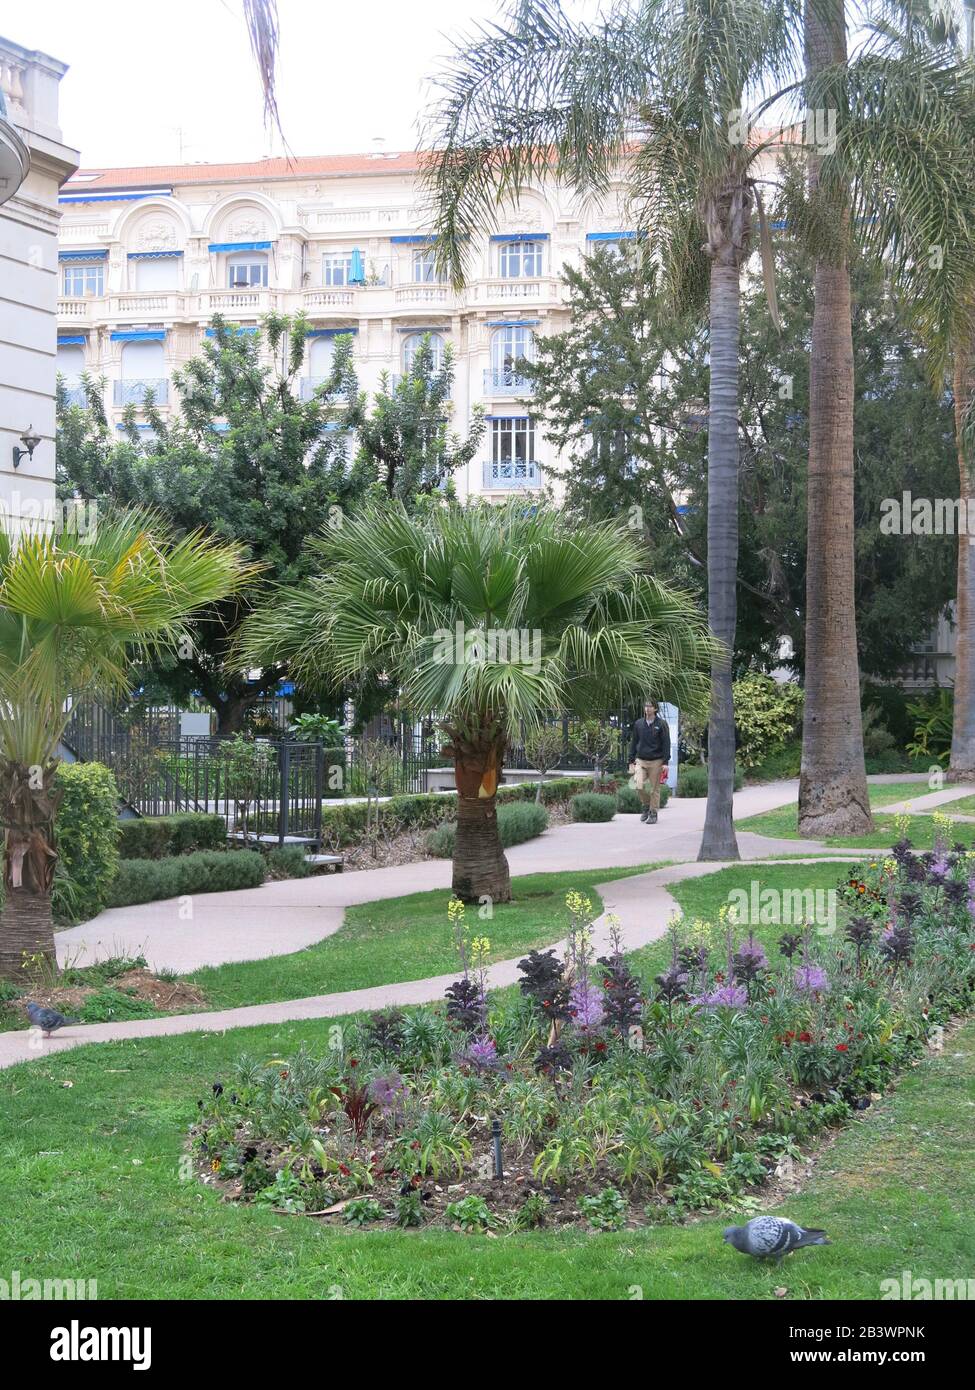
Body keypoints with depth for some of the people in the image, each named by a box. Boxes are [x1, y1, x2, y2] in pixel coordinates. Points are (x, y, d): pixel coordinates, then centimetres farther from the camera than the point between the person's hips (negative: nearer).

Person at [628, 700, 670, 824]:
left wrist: (665, 762, -9)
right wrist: (631, 761, 10)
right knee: (639, 786, -12)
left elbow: (666, 744, -1)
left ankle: (653, 813, 11)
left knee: (654, 789, 0)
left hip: (655, 761, -2)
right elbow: (633, 743, 15)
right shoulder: (638, 724, 9)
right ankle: (646, 807, 12)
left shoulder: (661, 724, 0)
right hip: (640, 760, 2)